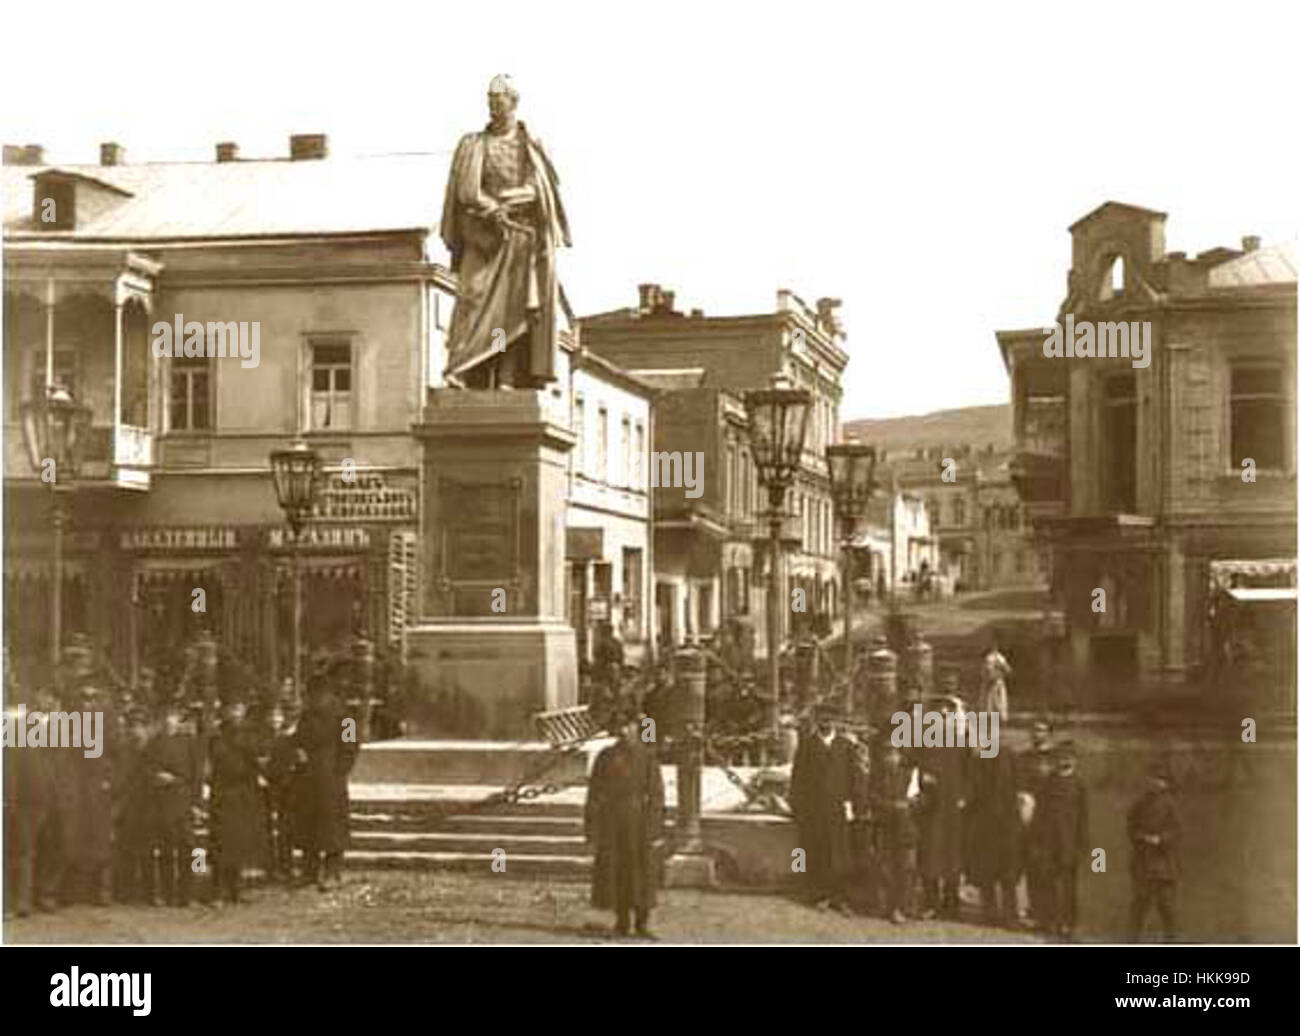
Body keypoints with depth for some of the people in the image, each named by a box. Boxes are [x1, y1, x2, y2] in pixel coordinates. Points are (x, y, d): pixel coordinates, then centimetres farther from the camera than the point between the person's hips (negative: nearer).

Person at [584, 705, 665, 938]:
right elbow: (595, 792, 4)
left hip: (638, 818, -1)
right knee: (613, 869, 3)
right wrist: (590, 825, -1)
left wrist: (654, 825, -10)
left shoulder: (647, 756, 1)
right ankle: (621, 921, 15)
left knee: (642, 869, -3)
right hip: (611, 818, 1)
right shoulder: (606, 757, 4)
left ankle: (642, 922, 6)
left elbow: (656, 792, -2)